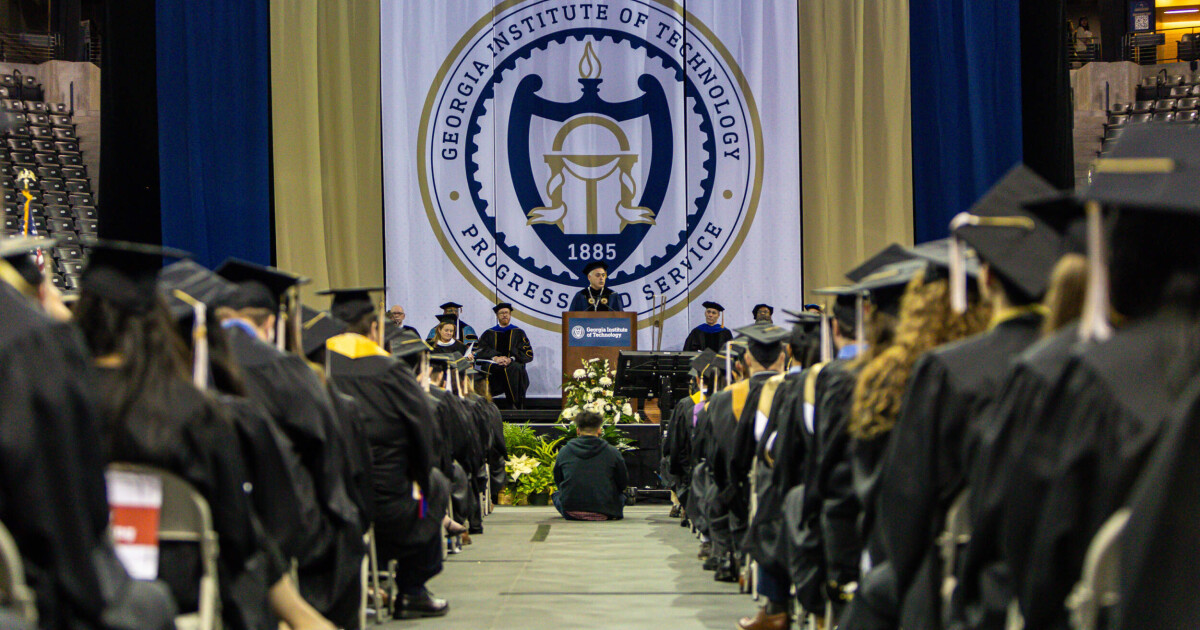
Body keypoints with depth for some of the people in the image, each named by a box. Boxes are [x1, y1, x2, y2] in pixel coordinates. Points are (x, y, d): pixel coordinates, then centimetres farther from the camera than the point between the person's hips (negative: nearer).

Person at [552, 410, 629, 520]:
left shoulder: (564, 452, 1)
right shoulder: (612, 452, -4)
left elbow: (558, 482, 14)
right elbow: (623, 483, 7)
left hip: (571, 514, 0)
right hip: (604, 514, 0)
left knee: (556, 494, 33)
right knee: (621, 496, 33)